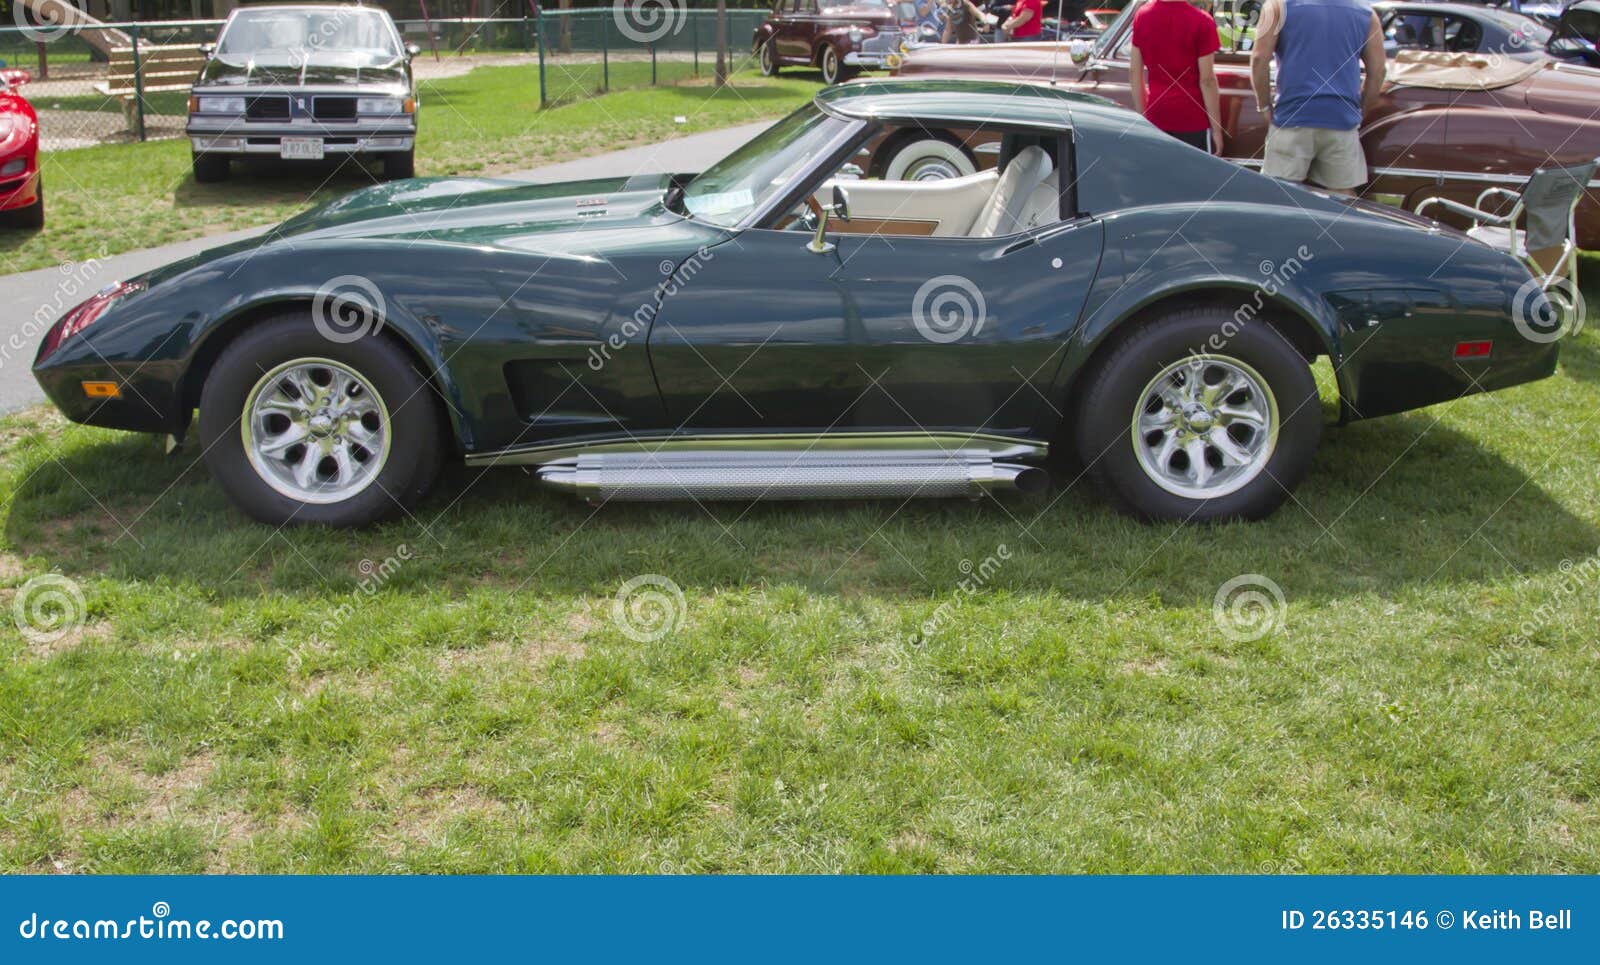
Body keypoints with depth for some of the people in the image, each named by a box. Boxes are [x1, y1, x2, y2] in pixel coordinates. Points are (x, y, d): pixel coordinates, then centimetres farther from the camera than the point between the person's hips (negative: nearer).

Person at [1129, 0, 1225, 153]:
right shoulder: (1200, 22, -14)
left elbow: (1135, 73, 5)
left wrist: (1142, 117, 14)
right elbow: (1207, 80, -13)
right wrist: (1216, 128, -6)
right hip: (1192, 119, -4)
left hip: (1156, 117, 4)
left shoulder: (1142, 15, 1)